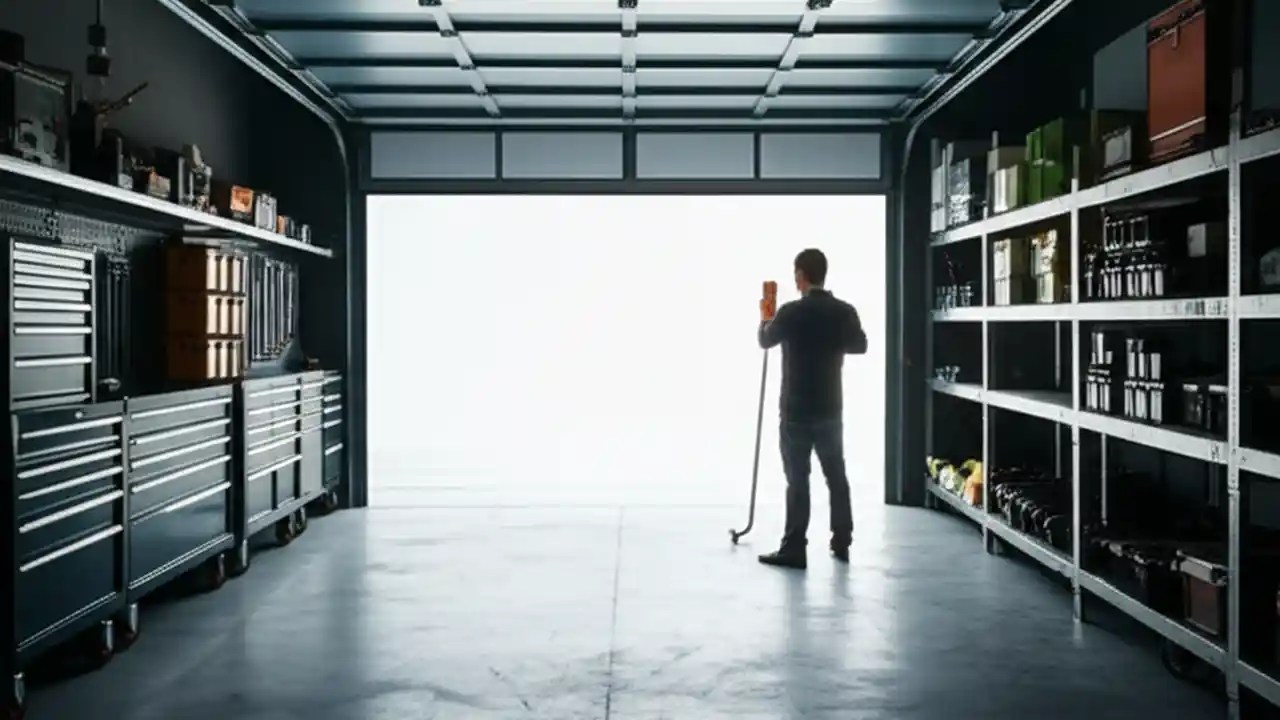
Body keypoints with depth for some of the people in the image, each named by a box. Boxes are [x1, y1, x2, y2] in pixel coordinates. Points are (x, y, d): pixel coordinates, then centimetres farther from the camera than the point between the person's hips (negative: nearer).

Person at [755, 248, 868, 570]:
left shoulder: (791, 312, -15)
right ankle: (842, 543, 22)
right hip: (831, 409, 4)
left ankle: (794, 550, 0)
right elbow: (859, 345, 15)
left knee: (798, 479, -2)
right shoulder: (845, 311, -3)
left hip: (796, 410, -4)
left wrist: (765, 318, 24)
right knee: (836, 475, 14)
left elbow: (765, 341, 4)